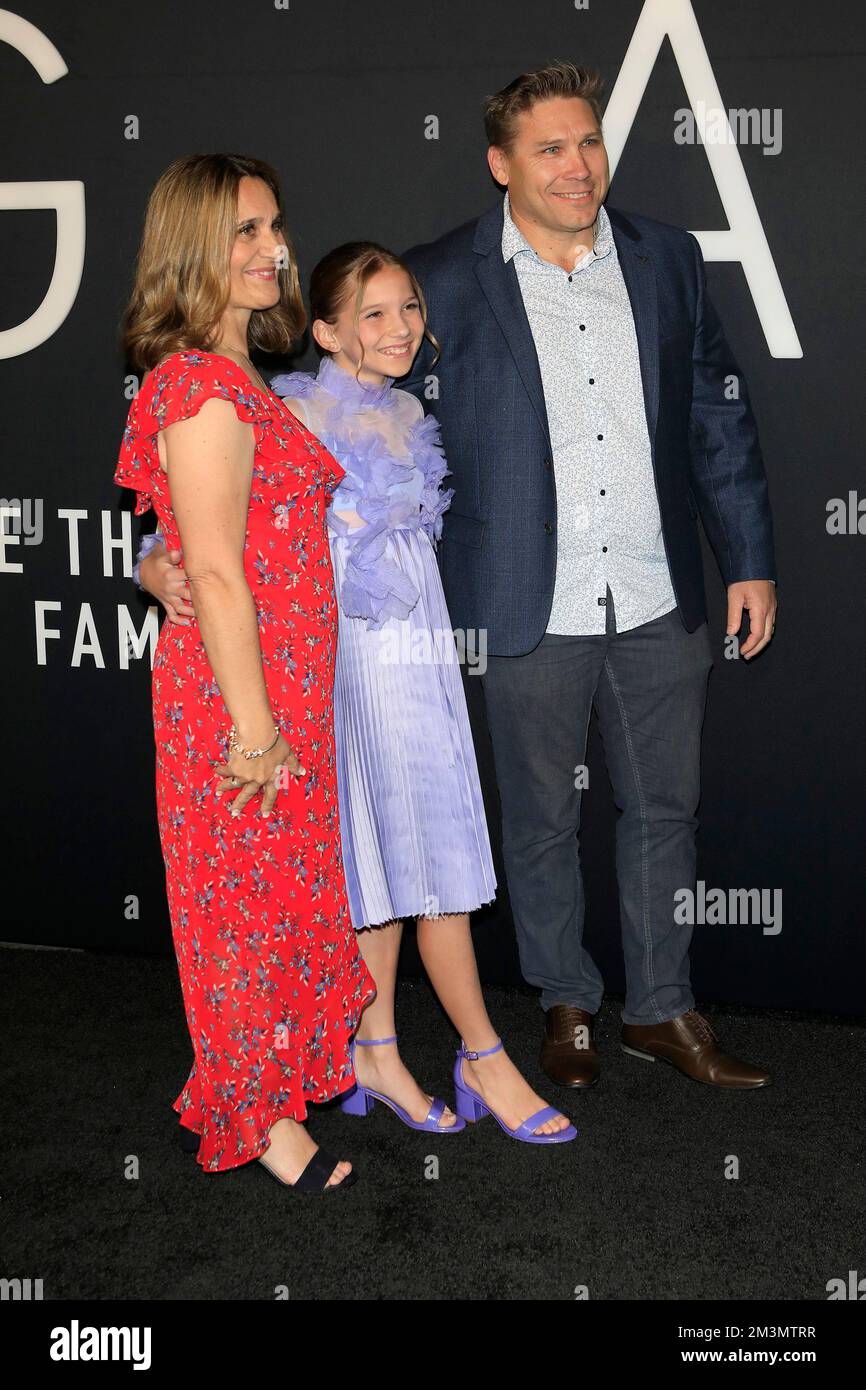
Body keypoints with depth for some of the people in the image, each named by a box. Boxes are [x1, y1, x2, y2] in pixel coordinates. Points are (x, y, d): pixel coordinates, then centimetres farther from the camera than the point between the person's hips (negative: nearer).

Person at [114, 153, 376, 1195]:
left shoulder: (238, 380, 13)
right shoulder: (201, 385, -18)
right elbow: (216, 574, -21)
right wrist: (254, 726, -20)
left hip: (281, 684, 9)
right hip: (241, 690, -9)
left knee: (279, 891, 18)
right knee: (250, 899, 4)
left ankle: (276, 1067, 34)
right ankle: (258, 1119, 19)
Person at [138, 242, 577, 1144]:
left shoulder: (403, 414, 12)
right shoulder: (299, 414, -11)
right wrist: (167, 574, -33)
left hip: (418, 652, 7)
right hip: (358, 658, -7)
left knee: (383, 864, 11)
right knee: (439, 865, -2)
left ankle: (375, 1053, 21)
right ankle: (484, 1061, 10)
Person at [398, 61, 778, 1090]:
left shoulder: (667, 259, 6)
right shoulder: (441, 280, -5)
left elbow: (719, 419, 10)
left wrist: (749, 561, 8)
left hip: (661, 603, 3)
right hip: (531, 612, -3)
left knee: (664, 810, 13)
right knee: (542, 820, 11)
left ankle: (661, 1008, 29)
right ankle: (566, 1005, 31)